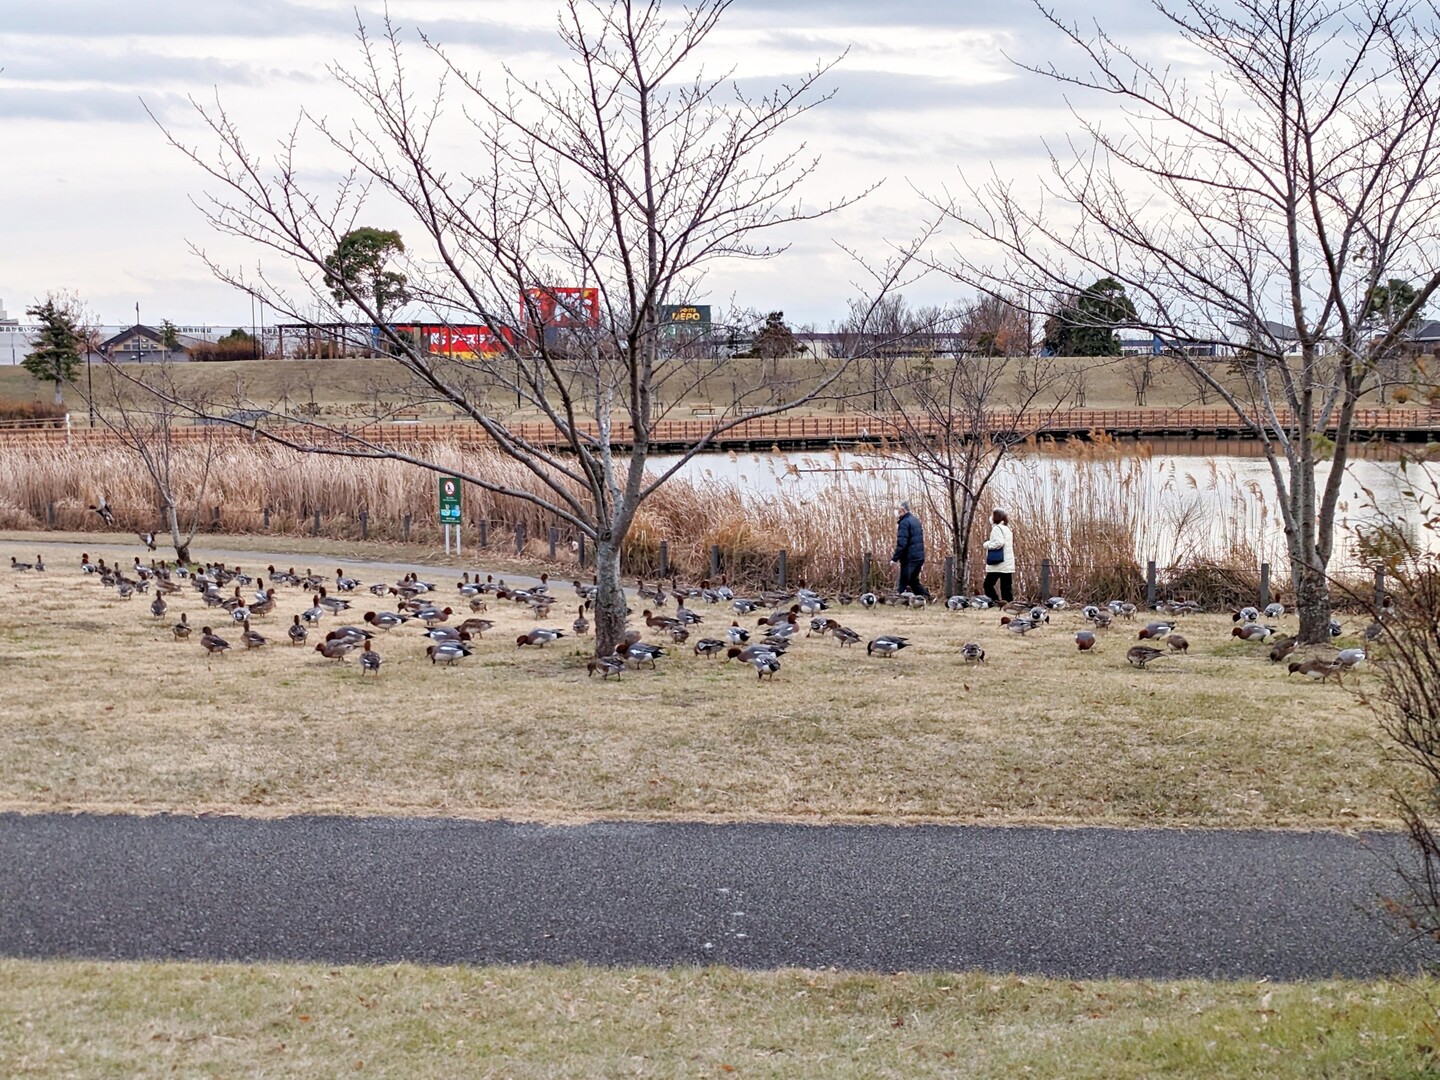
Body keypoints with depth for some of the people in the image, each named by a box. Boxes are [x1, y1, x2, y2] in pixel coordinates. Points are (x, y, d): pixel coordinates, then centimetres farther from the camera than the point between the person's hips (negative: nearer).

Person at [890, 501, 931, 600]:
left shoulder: (904, 523, -13)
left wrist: (894, 558, -18)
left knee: (903, 584, -5)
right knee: (914, 580, 17)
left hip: (909, 558, -9)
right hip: (920, 557, 9)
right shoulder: (916, 520, 16)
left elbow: (901, 543, -20)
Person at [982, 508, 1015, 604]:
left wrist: (987, 544, -8)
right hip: (1008, 563, 9)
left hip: (999, 563, -9)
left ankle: (996, 602, -14)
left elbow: (999, 542, -23)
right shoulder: (1006, 528, 19)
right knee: (1006, 586, 5)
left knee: (988, 584, -4)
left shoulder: (997, 528, -9)